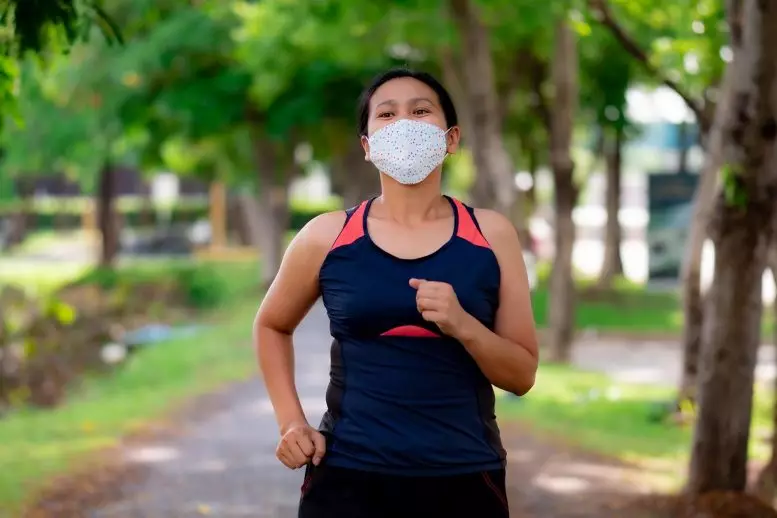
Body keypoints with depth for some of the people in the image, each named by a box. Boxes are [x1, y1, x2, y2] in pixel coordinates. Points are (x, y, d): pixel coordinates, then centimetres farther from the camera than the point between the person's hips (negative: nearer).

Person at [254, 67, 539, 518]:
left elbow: (522, 374, 2)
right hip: (348, 478, -1)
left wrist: (462, 324, -15)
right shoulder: (326, 238, 0)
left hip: (464, 480, 1)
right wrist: (291, 422, 6)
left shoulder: (491, 235, 1)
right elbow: (272, 326, 17)